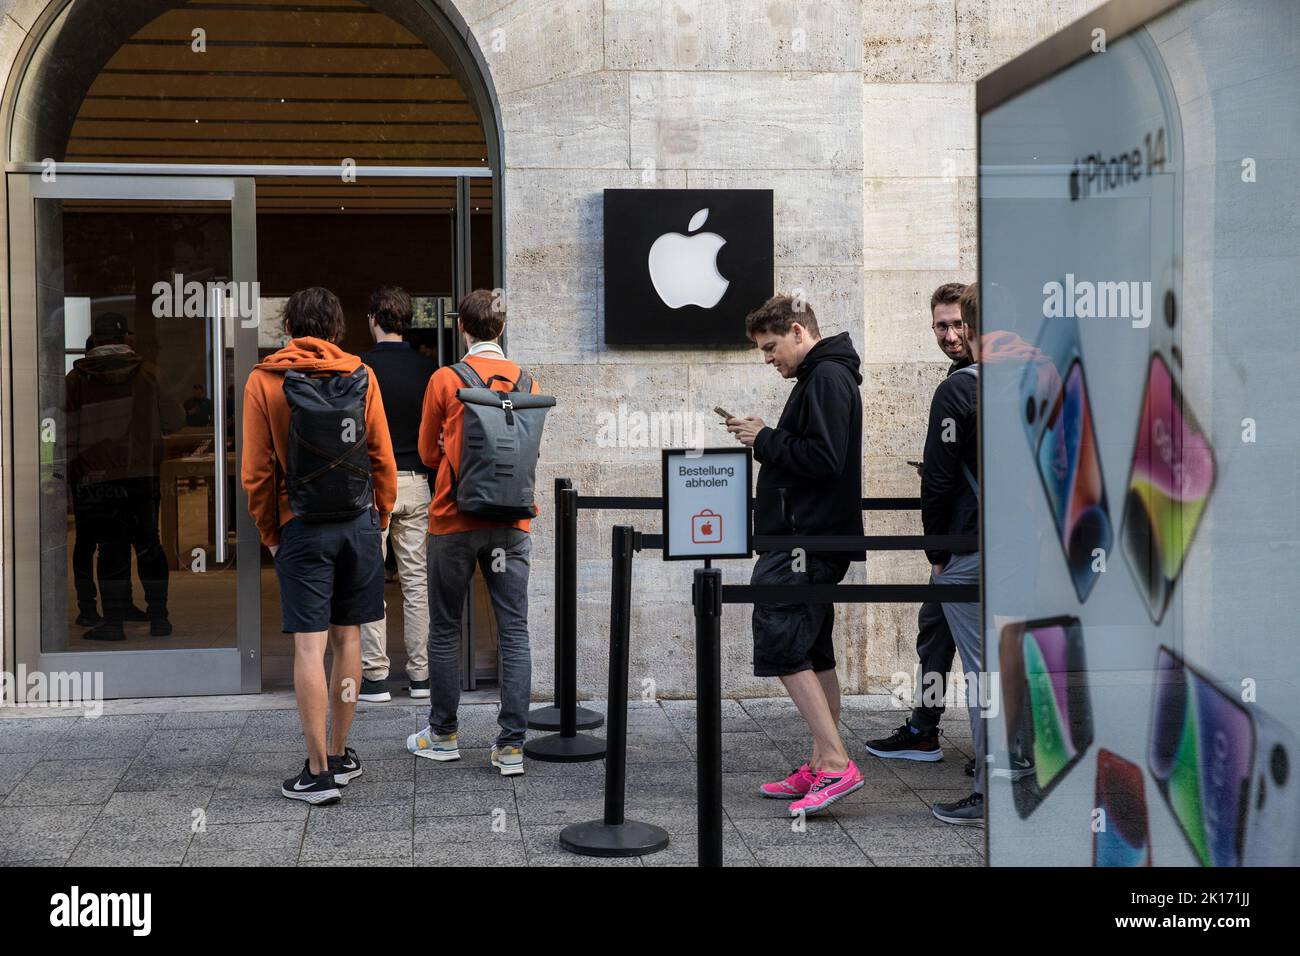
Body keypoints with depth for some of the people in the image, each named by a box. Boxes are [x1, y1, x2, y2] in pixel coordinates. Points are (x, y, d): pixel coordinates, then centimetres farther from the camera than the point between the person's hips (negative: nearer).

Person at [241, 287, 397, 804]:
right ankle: (340, 754, 21)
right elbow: (383, 458, 3)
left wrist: (269, 533, 7)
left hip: (302, 527, -2)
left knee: (310, 646, -3)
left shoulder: (263, 380, -3)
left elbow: (257, 470, -3)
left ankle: (319, 771, -3)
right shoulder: (360, 375, 1)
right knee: (347, 638, 12)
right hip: (358, 521, 3)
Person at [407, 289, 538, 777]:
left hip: (454, 522, -2)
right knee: (514, 631, 3)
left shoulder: (445, 380, -7)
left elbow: (429, 453, 3)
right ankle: (511, 745, 1)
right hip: (511, 524, 2)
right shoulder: (526, 382, 2)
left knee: (445, 629, 12)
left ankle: (443, 735, 22)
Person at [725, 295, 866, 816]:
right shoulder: (820, 376, 19)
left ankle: (836, 763, -12)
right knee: (813, 654, 12)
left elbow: (823, 459, -22)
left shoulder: (828, 378, -13)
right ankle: (821, 768, 17)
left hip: (807, 540, -11)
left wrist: (765, 439, -12)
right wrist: (764, 439, 8)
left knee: (781, 646, -12)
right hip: (812, 538, 11)